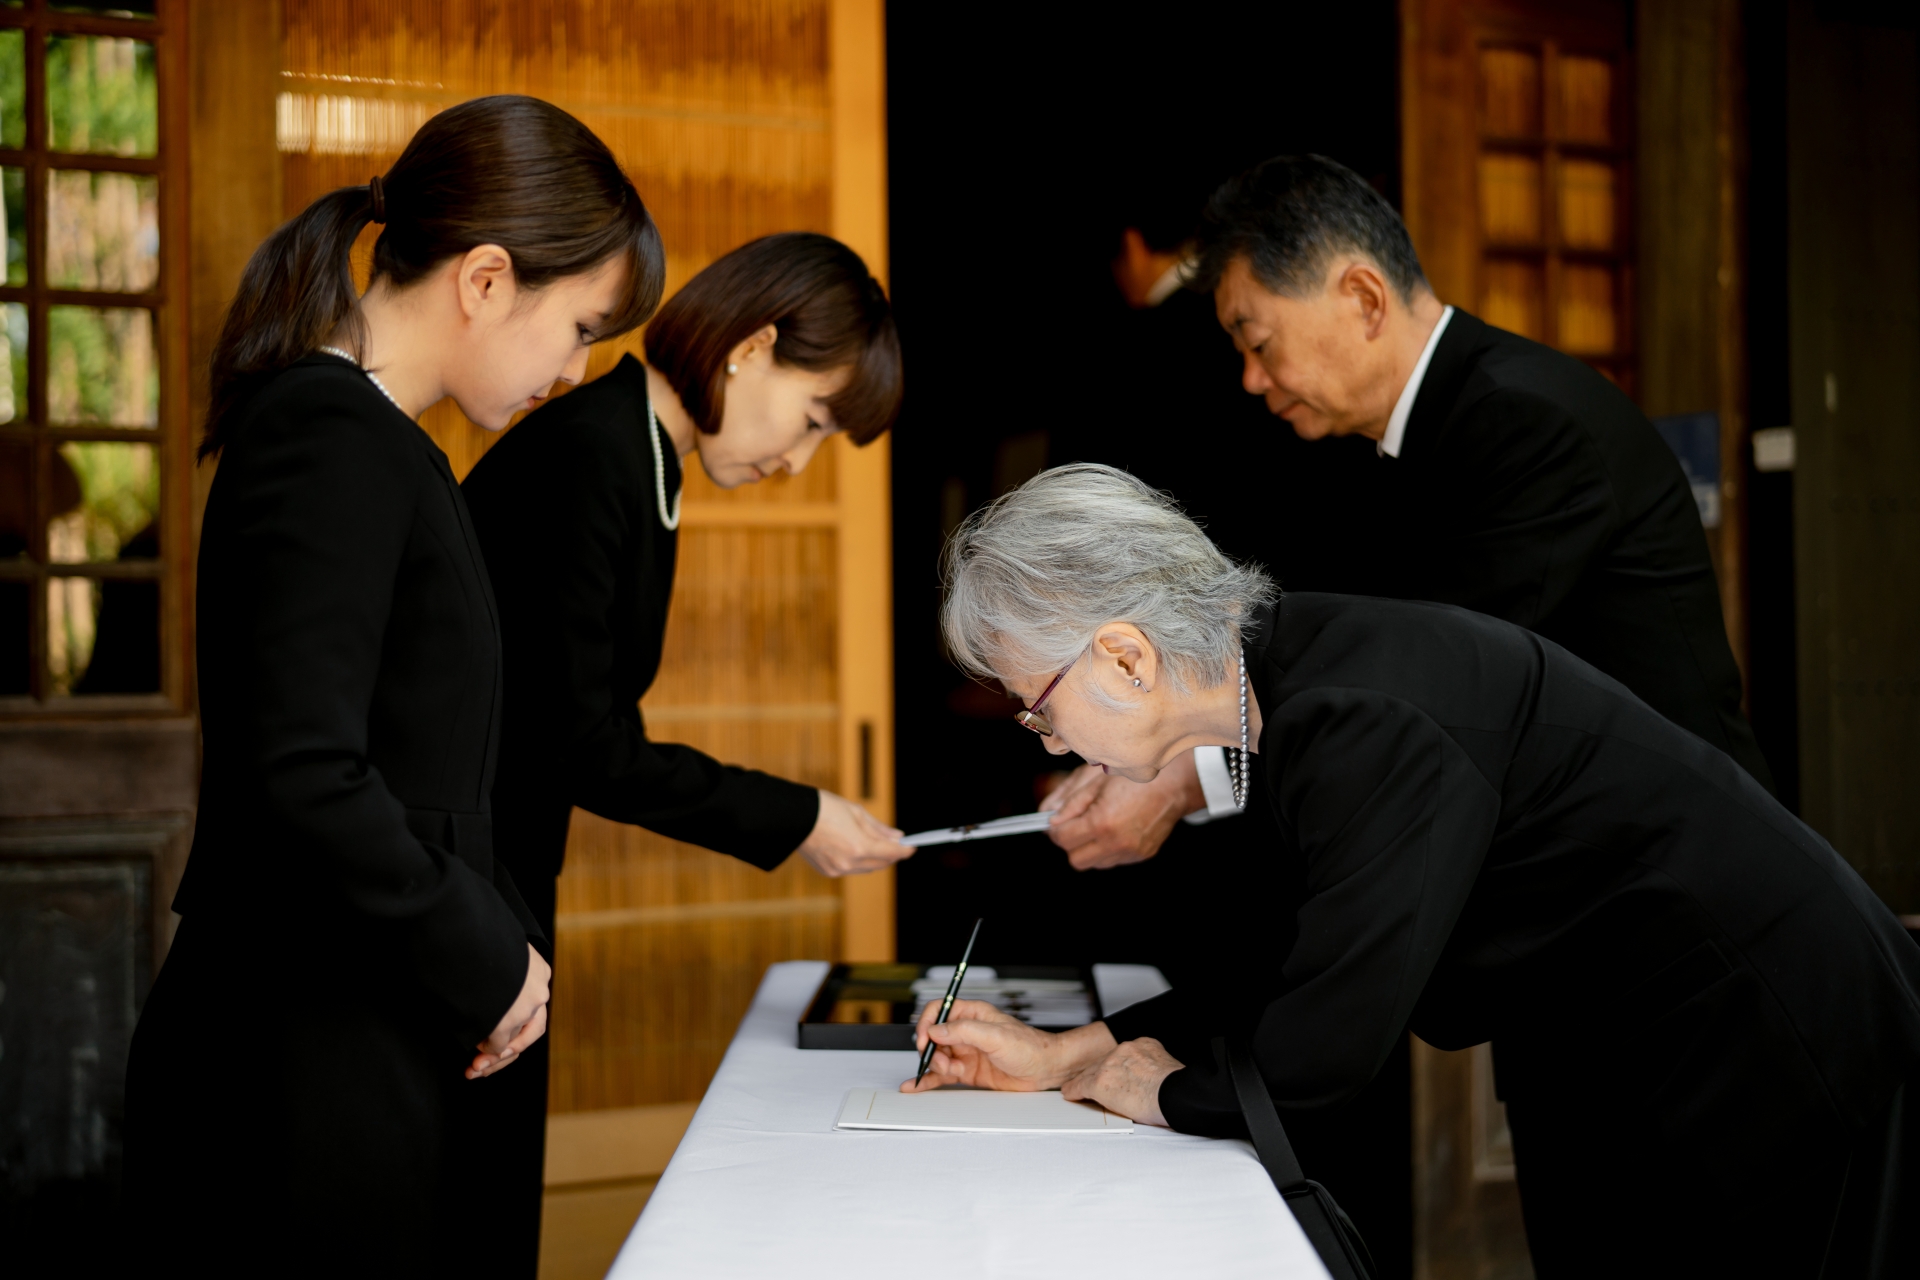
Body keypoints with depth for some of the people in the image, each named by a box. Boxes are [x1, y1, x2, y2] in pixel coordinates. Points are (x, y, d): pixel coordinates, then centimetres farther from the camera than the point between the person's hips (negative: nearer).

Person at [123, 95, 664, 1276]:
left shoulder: (360, 436, 14)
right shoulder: (335, 439, -16)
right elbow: (307, 778, -25)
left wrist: (499, 946, 9)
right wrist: (490, 966, -13)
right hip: (306, 1092, -9)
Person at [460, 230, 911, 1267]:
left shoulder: (639, 456, 11)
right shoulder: (591, 453, -19)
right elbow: (575, 736, -21)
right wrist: (794, 821, -14)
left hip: (497, 883, 10)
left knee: (494, 1215, 15)